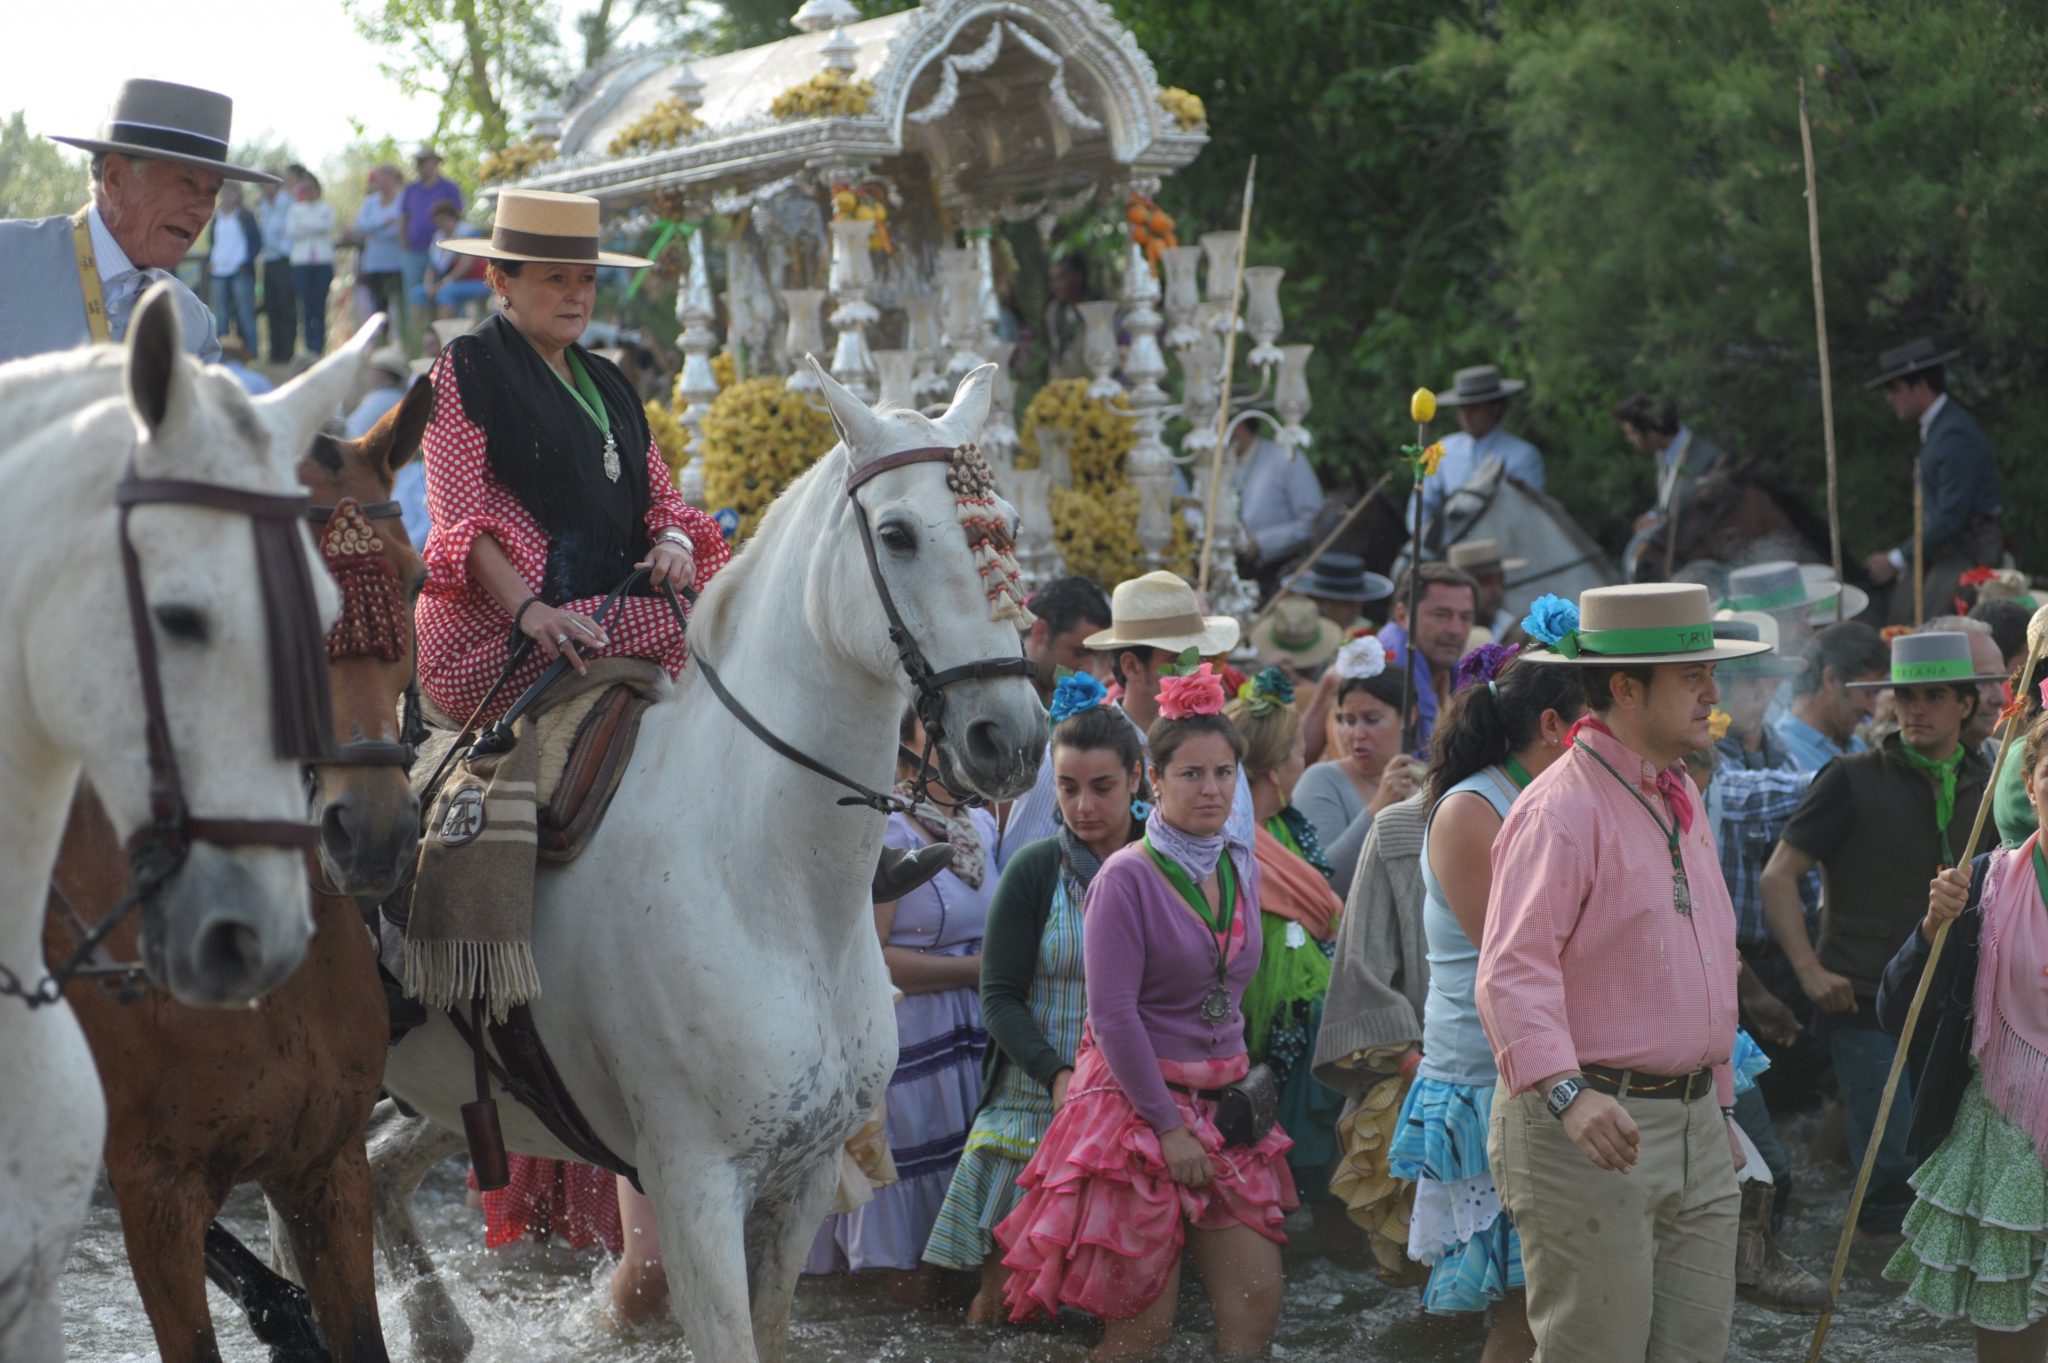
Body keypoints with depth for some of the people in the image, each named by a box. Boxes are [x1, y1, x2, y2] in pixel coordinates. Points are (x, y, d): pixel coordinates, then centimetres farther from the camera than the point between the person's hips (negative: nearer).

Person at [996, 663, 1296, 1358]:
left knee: (1256, 1301, 0)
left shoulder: (1241, 869, 9)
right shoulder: (1127, 877, -13)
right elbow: (1112, 1015, -16)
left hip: (1222, 1100, 7)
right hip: (1140, 1100, -7)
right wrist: (1168, 1124, -17)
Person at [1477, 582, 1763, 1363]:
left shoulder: (1679, 799, 16)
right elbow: (1511, 972, -25)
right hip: (1587, 1131, -9)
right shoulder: (1562, 809, -14)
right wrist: (1567, 1093, -37)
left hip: (1693, 1131, 9)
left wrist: (1719, 1107, 25)